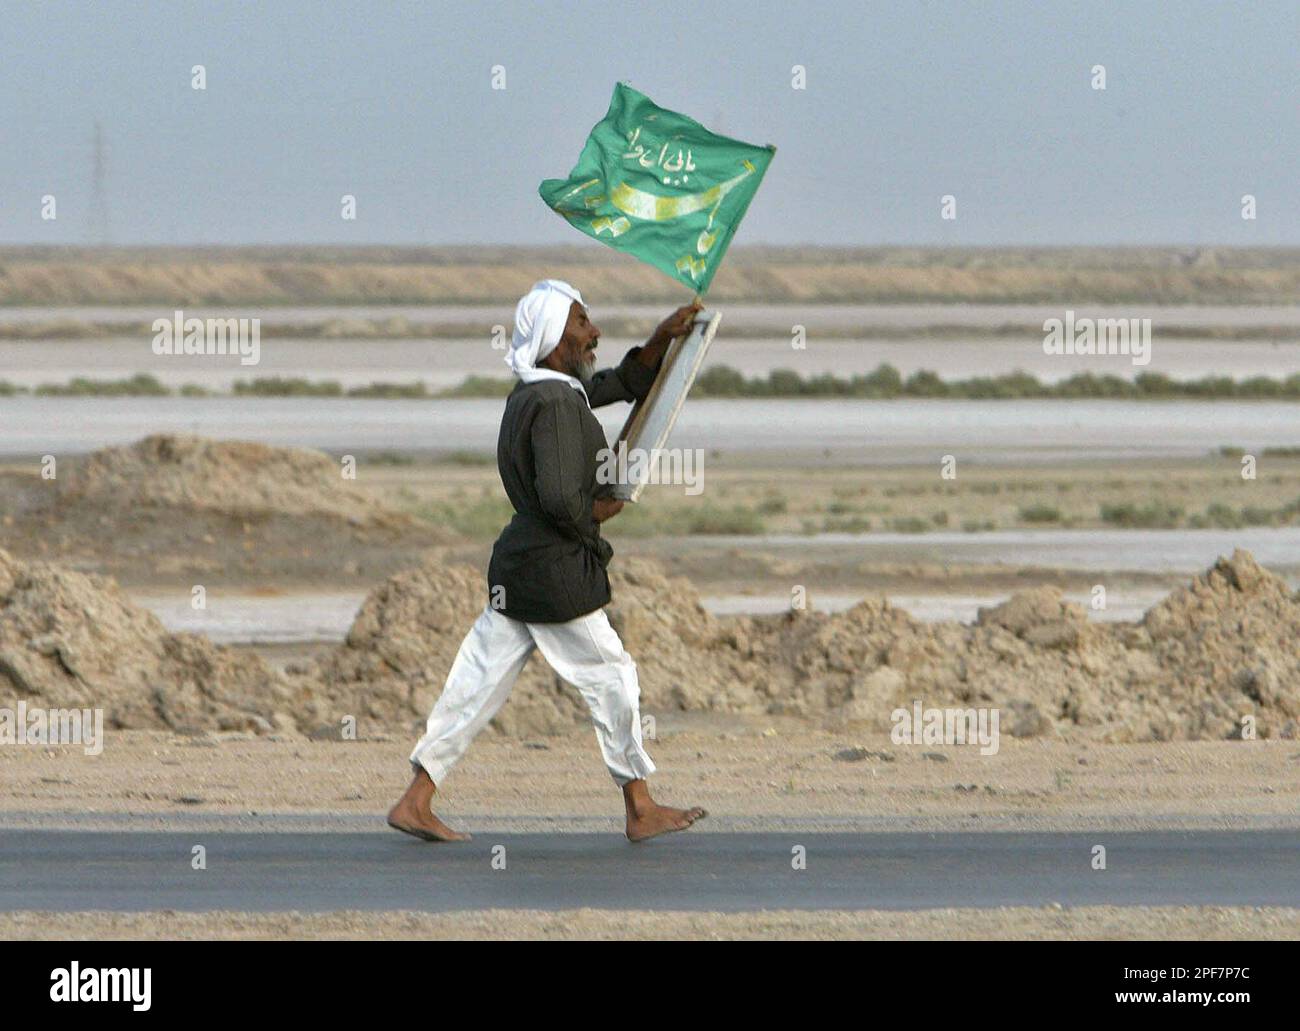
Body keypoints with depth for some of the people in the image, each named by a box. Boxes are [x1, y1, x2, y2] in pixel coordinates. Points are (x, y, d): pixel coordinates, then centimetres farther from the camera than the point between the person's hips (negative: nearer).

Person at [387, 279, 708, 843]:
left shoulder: (538, 392, 13)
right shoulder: (555, 403, -19)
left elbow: (624, 383, 27)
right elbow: (558, 497, -29)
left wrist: (663, 338, 16)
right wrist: (596, 512, -10)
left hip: (514, 570, 9)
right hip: (558, 575, -9)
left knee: (476, 686, 9)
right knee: (612, 680, 5)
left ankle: (415, 802, 8)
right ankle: (641, 811, 14)